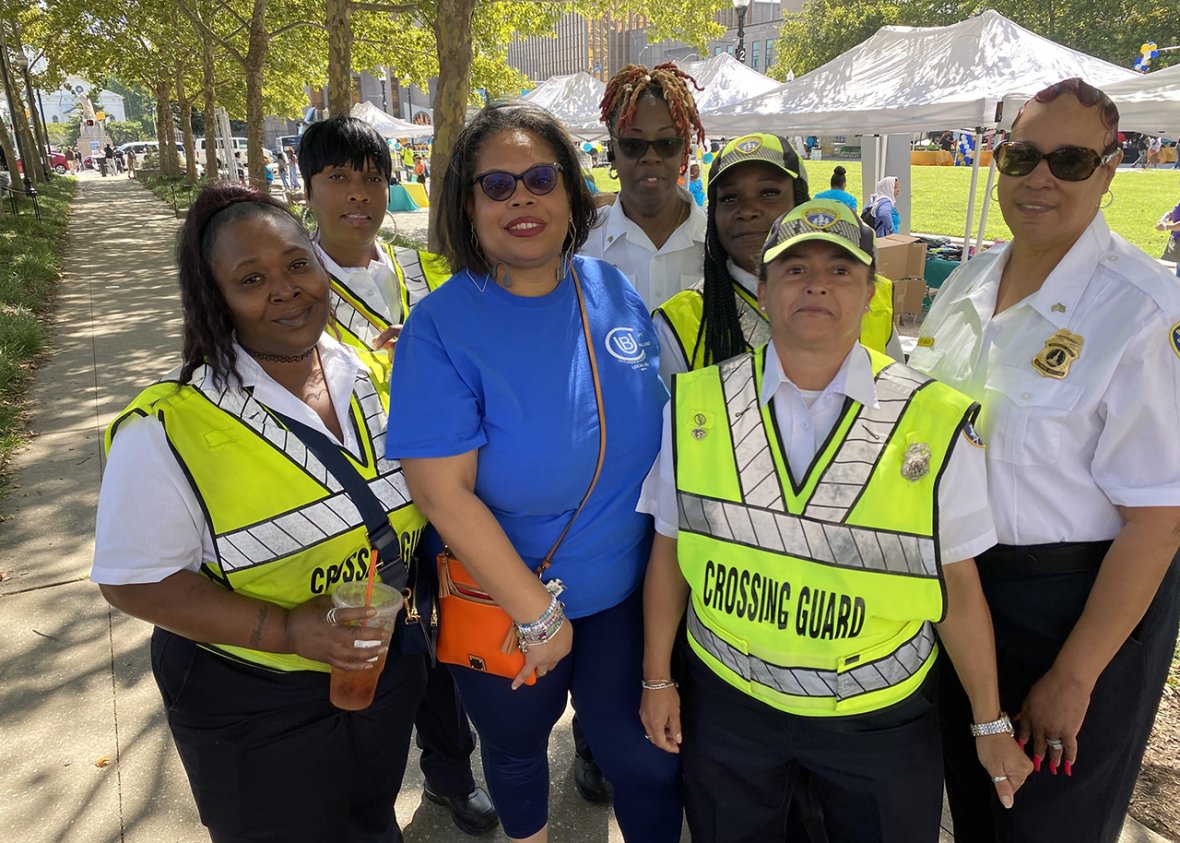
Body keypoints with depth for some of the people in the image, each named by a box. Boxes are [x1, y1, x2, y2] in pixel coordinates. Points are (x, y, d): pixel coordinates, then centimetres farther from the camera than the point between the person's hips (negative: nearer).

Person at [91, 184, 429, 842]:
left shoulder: (379, 378, -7)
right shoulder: (166, 431, -22)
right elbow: (134, 579, -16)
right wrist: (285, 630, -25)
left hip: (387, 671, 5)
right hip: (251, 708, -4)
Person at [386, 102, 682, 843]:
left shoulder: (614, 291, -6)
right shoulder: (441, 328, -20)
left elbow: (661, 427, 5)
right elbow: (443, 492, -22)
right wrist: (539, 614, -18)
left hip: (627, 593, 3)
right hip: (503, 605, -2)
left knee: (645, 756, 16)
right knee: (516, 749, 25)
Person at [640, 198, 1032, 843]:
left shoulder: (935, 423, -11)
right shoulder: (695, 407, -8)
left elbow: (959, 584, -4)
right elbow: (669, 550, 0)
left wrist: (989, 722, 4)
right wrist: (657, 678, 5)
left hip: (881, 717, 0)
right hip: (726, 699, 1)